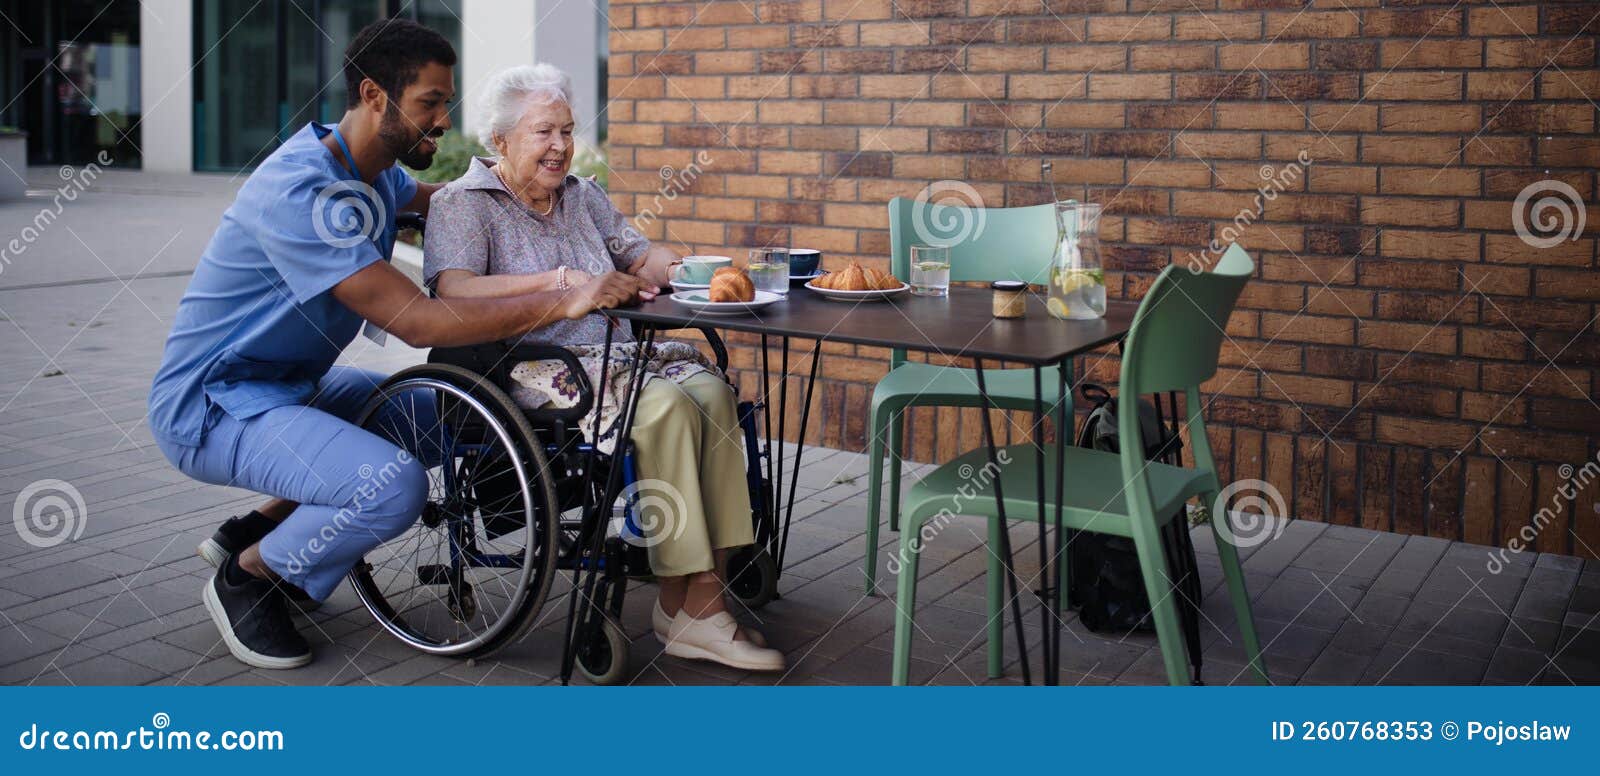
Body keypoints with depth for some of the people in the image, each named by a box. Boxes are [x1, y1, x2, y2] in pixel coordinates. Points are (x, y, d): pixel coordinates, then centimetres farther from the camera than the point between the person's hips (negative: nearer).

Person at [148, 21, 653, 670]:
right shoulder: (301, 192, -27)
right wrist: (566, 300, -36)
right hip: (210, 404, -10)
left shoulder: (373, 174, 4)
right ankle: (243, 578, -1)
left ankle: (252, 530, 19)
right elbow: (420, 321, -33)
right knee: (394, 486, -30)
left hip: (292, 384, 10)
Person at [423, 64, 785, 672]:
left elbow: (640, 257, 18)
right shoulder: (463, 205, 1)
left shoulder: (583, 196, 22)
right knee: (668, 406, -31)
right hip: (535, 373, -6)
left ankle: (706, 591, -27)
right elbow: (452, 291, -16)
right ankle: (679, 604, -22)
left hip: (616, 354, 6)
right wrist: (557, 281, -25)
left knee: (711, 388, -24)